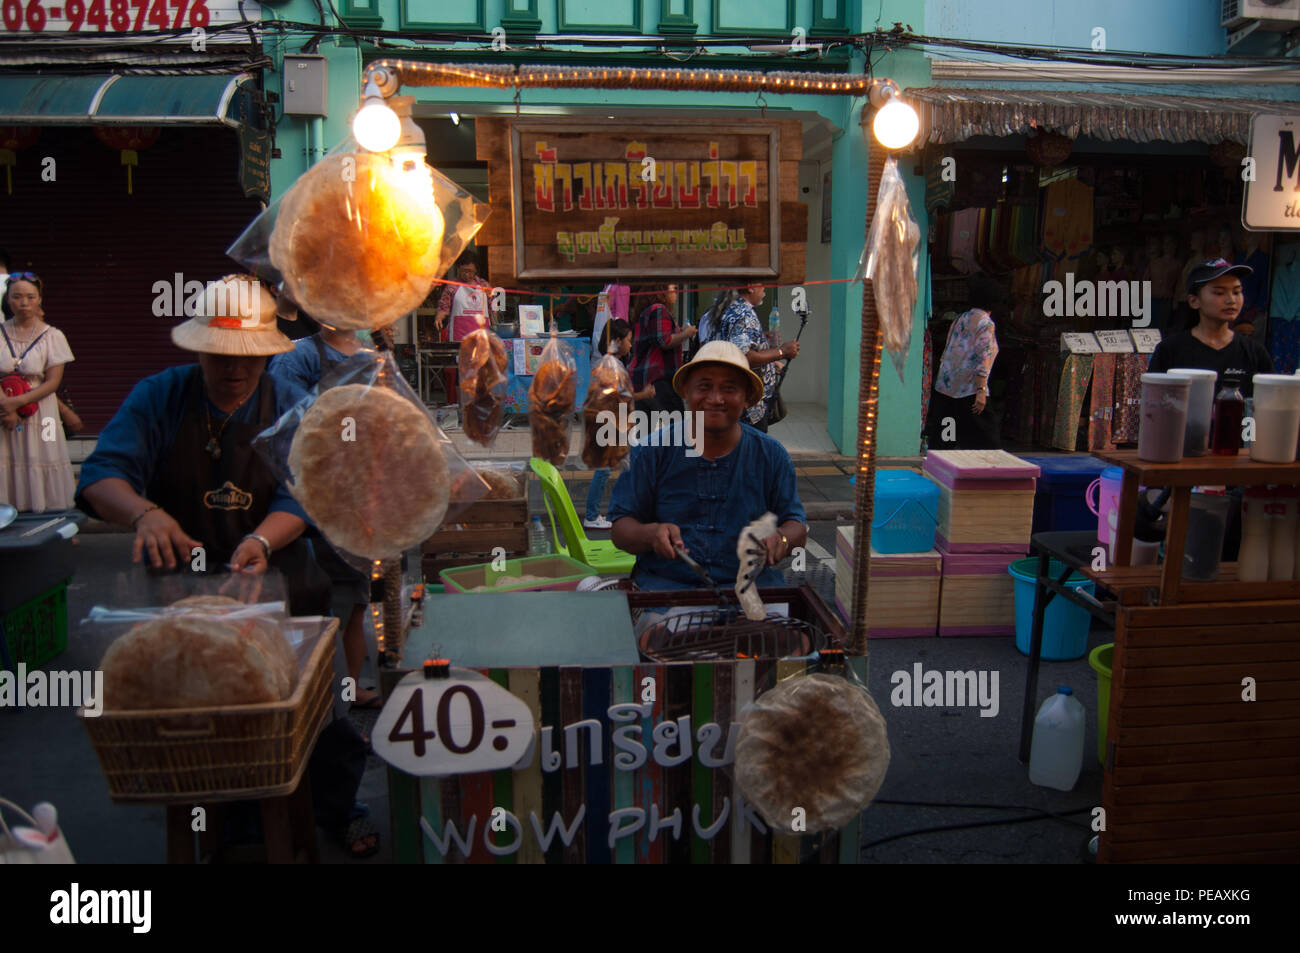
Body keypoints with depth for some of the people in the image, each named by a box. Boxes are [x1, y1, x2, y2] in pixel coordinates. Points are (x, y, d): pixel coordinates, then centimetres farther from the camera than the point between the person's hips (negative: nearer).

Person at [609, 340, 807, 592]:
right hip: (665, 580, -2)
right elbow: (621, 529, 2)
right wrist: (651, 534, -21)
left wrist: (780, 540, -16)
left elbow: (798, 527, 9)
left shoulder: (771, 455, 6)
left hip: (748, 581, 2)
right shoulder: (651, 453, 2)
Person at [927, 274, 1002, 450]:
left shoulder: (960, 319, 13)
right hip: (968, 389, -6)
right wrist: (981, 391, -17)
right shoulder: (986, 325, -7)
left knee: (941, 441, 7)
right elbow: (982, 360, -15)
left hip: (944, 387, 7)